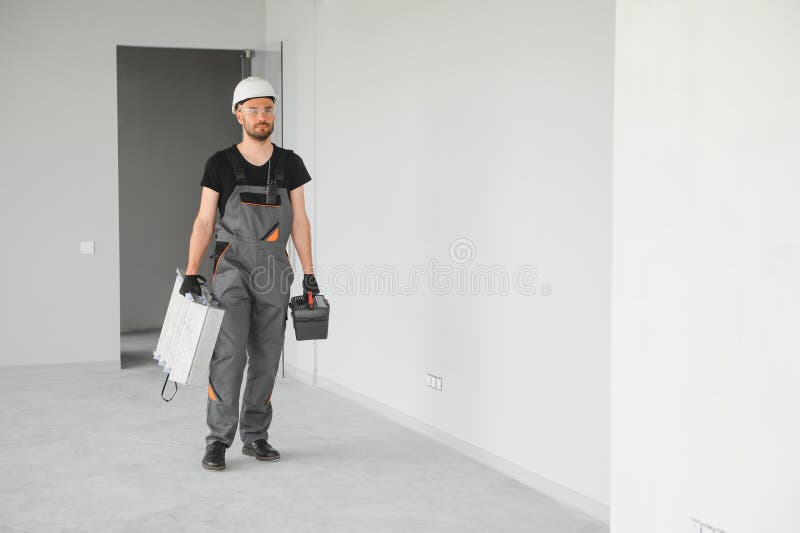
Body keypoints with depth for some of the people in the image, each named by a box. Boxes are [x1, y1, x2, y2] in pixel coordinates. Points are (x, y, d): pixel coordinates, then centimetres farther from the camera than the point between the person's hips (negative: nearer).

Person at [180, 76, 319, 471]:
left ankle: (255, 436, 19)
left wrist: (309, 273, 2)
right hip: (232, 265, -3)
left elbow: (299, 220, 7)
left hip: (275, 268, 3)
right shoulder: (220, 165, -1)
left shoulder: (290, 164, 6)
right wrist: (192, 272, -9)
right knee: (229, 352, -12)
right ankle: (218, 441, -6)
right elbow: (204, 221, -1)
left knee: (266, 356, 7)